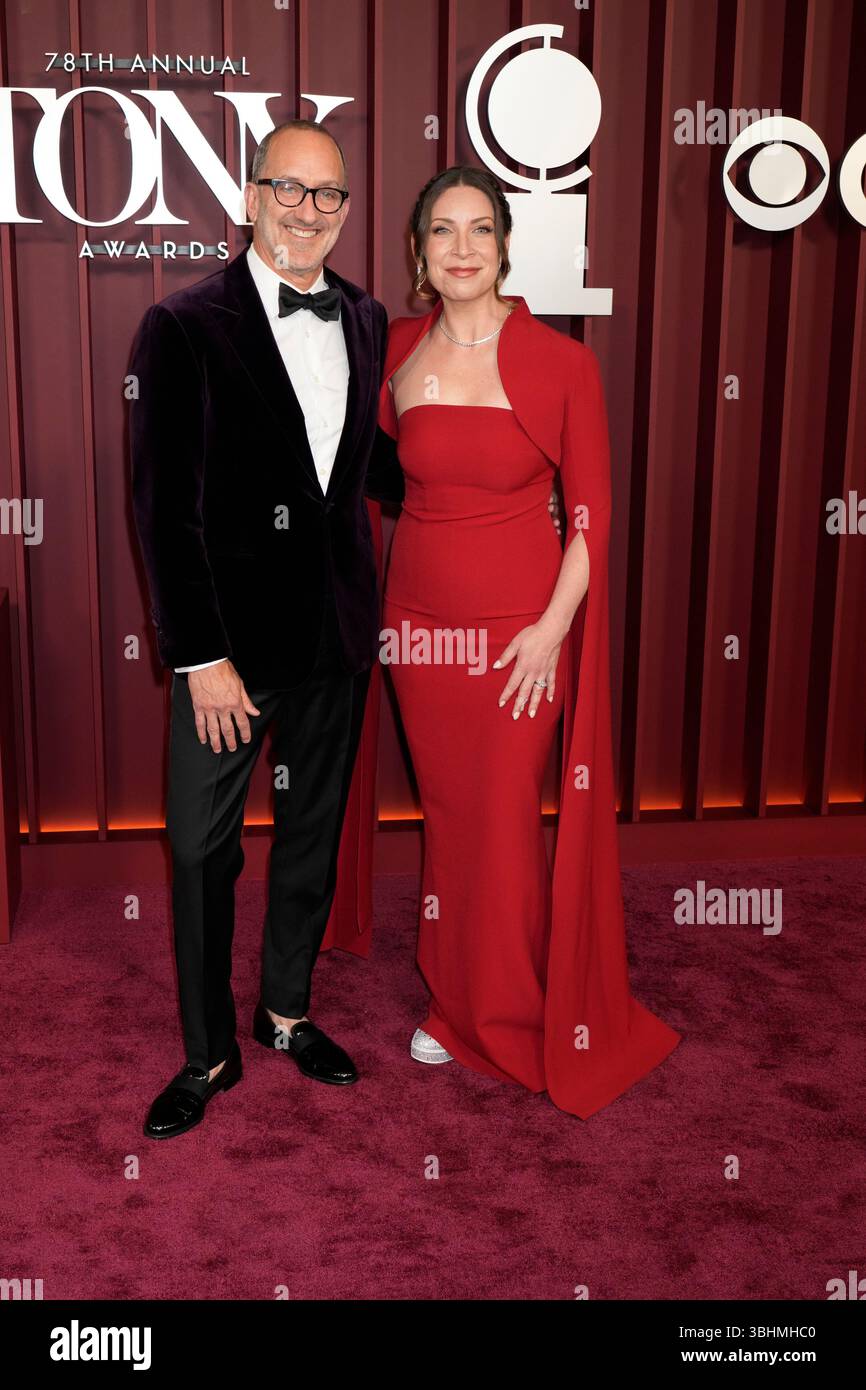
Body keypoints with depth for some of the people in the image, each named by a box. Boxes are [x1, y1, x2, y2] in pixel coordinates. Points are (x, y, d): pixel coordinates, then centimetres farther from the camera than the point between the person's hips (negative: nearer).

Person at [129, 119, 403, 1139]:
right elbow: (163, 507, -12)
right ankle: (208, 1054, 26)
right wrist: (201, 656, -16)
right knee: (202, 849, 6)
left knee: (313, 835, 17)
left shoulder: (366, 320, 6)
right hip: (231, 633, -4)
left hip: (337, 632, 5)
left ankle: (287, 1011, 38)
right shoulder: (185, 327, -9)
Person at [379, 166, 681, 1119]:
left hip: (519, 622, -3)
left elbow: (590, 510, -6)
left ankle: (512, 1012, 27)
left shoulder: (562, 363, -9)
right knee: (447, 810, 13)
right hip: (420, 614, 3)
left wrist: (553, 626, -13)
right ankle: (461, 1003, 31)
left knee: (502, 817, 4)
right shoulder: (399, 351, 1)